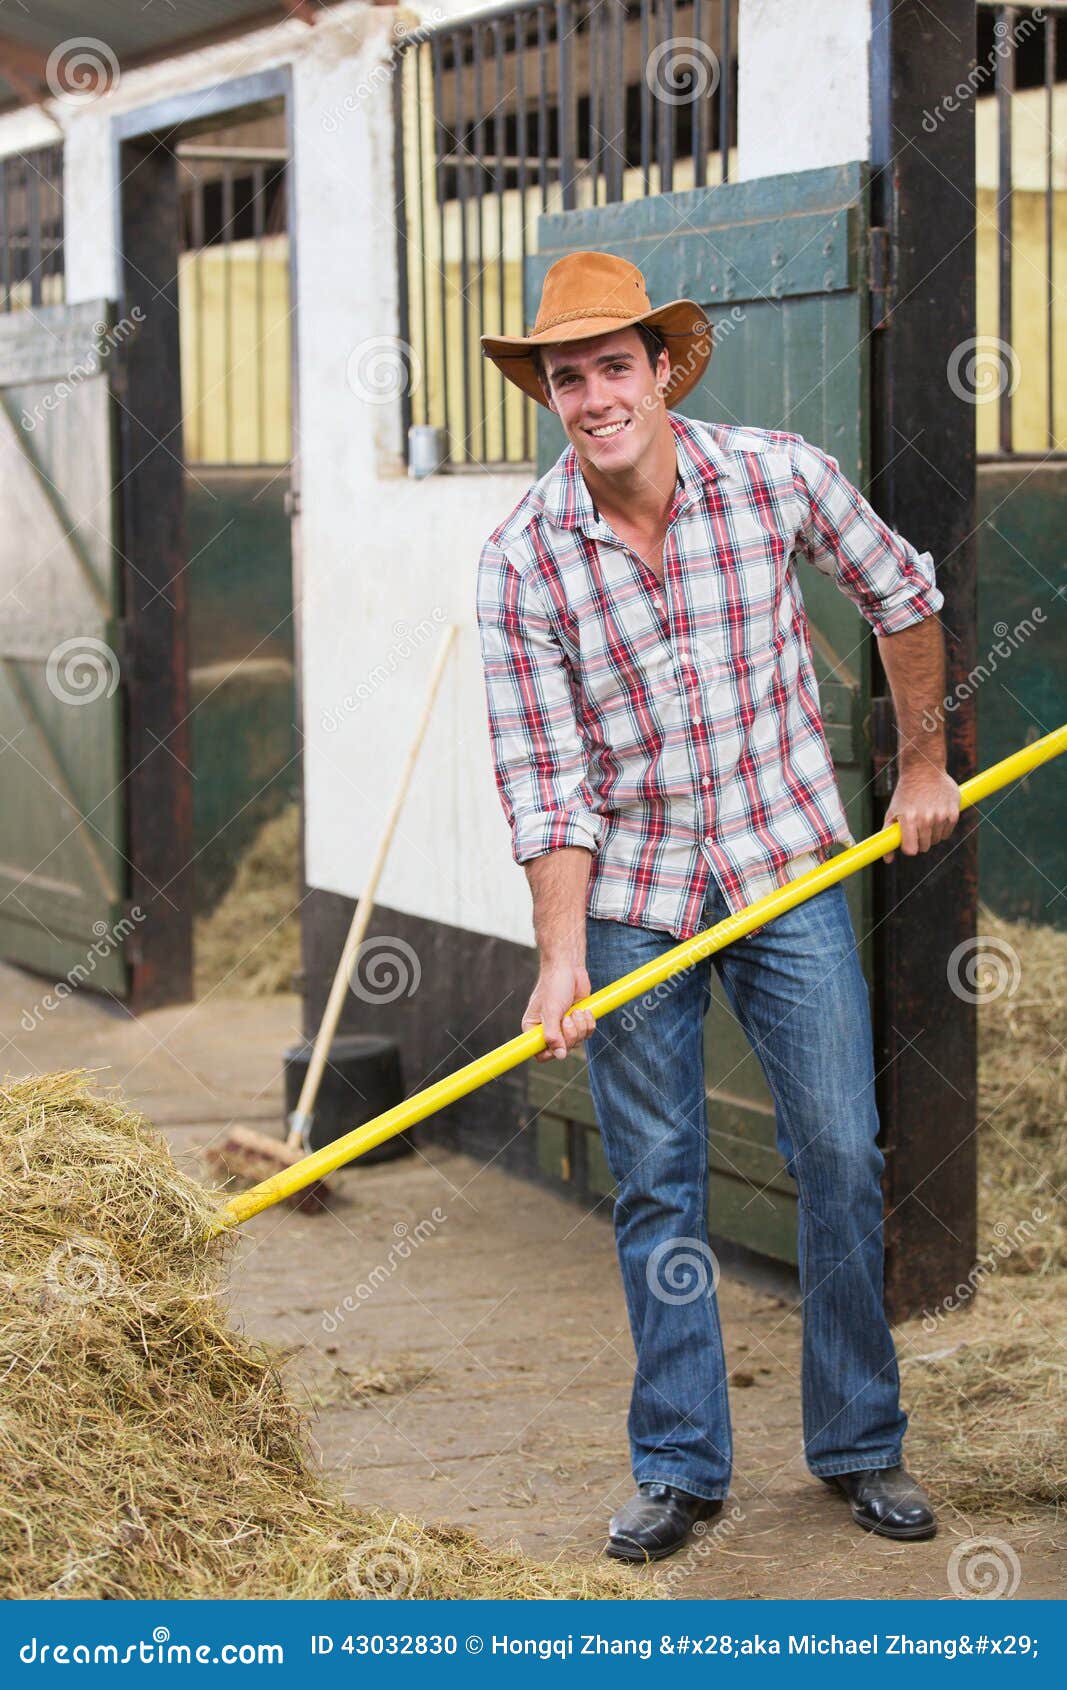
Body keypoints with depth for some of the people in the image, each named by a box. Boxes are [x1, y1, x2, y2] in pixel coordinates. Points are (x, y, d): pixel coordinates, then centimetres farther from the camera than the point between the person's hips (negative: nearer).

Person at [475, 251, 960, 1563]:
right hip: (630, 900, 0)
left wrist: (922, 761, 14)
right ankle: (679, 1466, 18)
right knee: (657, 1186, 5)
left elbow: (899, 594, 9)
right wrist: (561, 953, -20)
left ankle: (862, 1447, 19)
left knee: (841, 1160, 3)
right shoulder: (521, 561, -12)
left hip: (788, 870, 1)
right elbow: (543, 777, -12)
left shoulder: (780, 477, -10)